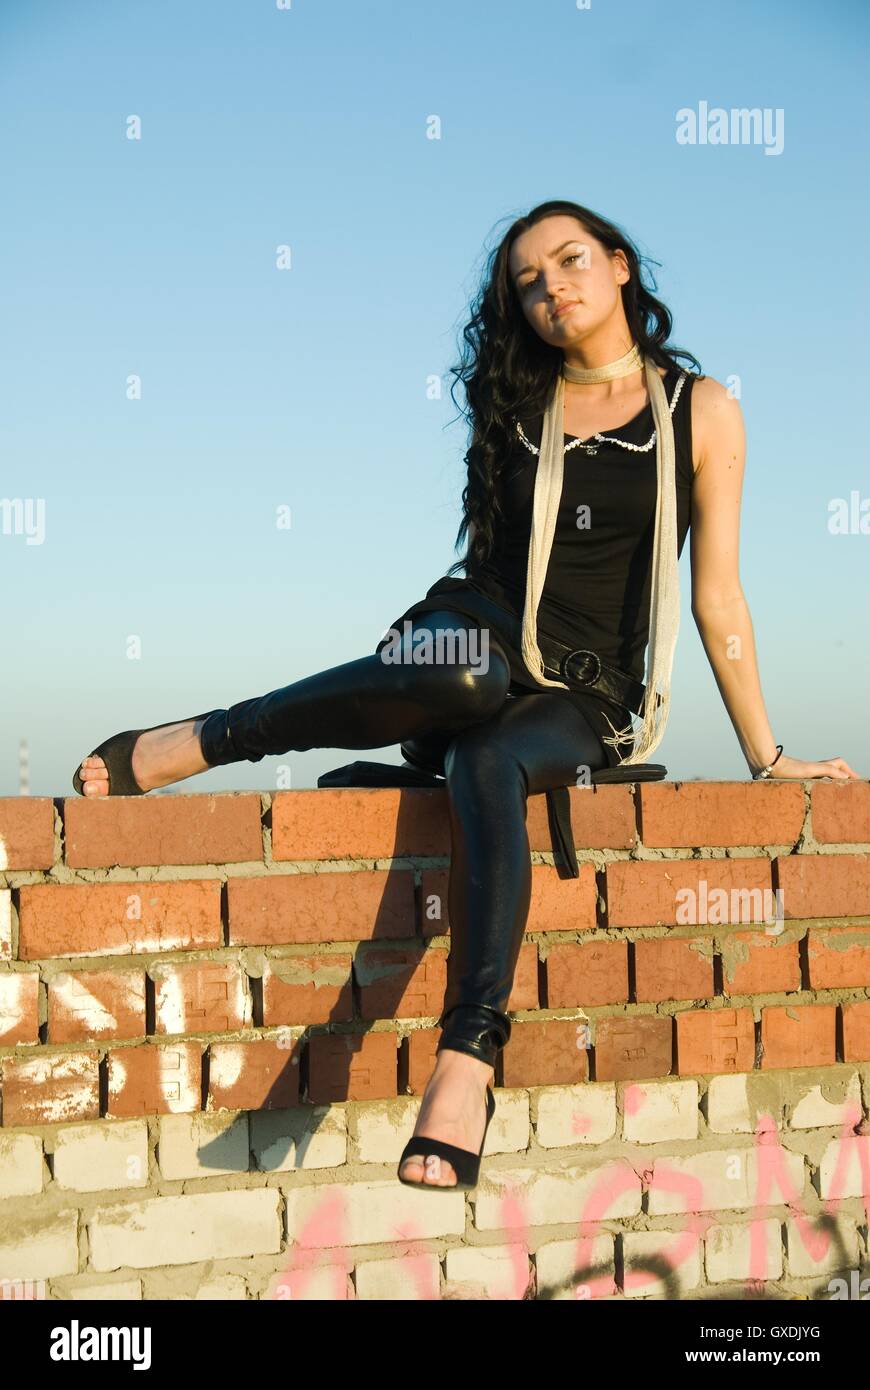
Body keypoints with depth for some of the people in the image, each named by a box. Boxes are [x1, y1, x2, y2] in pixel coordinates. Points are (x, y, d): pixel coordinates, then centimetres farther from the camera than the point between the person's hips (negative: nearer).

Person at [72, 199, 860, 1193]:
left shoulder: (700, 409, 7)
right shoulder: (513, 406, 14)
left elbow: (717, 594, 6)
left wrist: (766, 756, 5)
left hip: (584, 698, -1)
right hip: (477, 631, 1)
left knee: (487, 767, -39)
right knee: (465, 678, -40)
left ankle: (468, 1055, -49)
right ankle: (199, 742, -26)